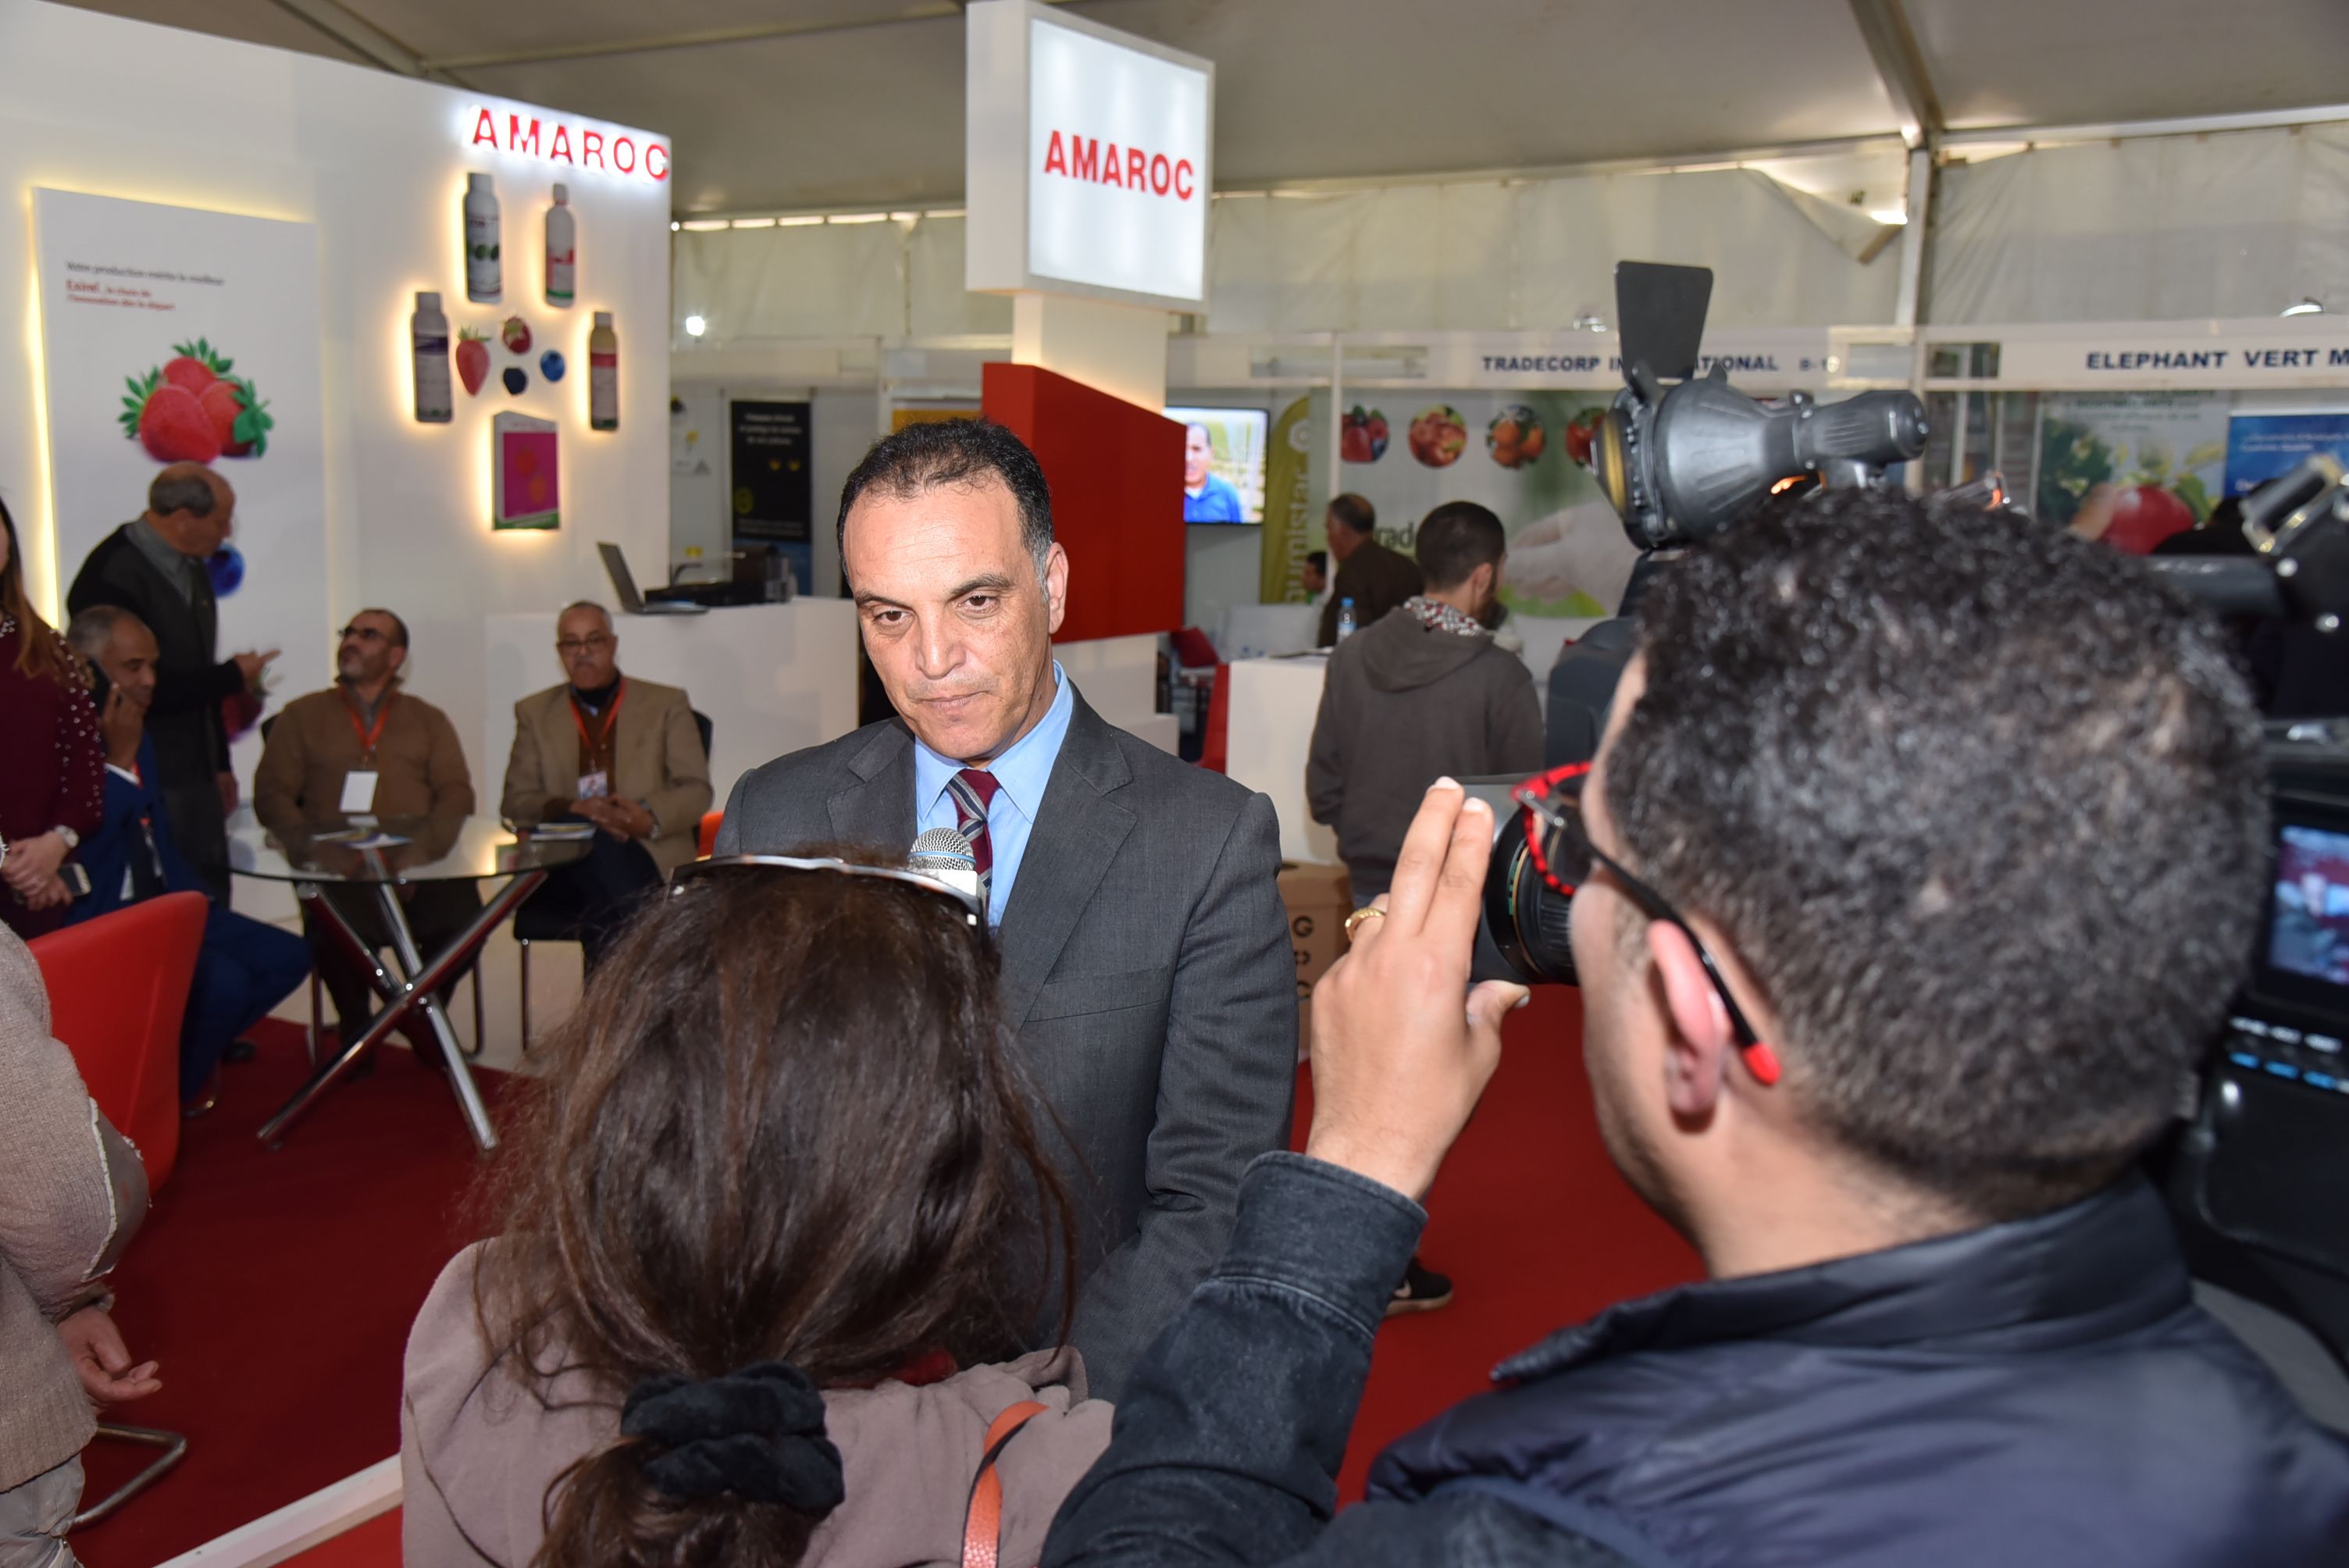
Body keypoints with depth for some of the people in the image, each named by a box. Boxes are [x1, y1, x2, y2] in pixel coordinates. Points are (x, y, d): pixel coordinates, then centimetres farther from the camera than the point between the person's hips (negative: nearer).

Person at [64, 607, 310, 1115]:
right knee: (223, 980, -26)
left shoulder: (136, 737, 11)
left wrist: (196, 904, 9)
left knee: (286, 956, 1)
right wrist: (118, 761, -23)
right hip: (102, 922, -9)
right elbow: (76, 860, -24)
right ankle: (173, 1088, 1)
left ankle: (190, 1047, 16)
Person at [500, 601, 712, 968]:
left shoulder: (667, 705, 16)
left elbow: (696, 790, 7)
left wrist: (651, 818, -16)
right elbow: (515, 802, 11)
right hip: (561, 870, 1)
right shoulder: (535, 713, 21)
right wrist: (570, 810, -12)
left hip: (649, 860, -1)